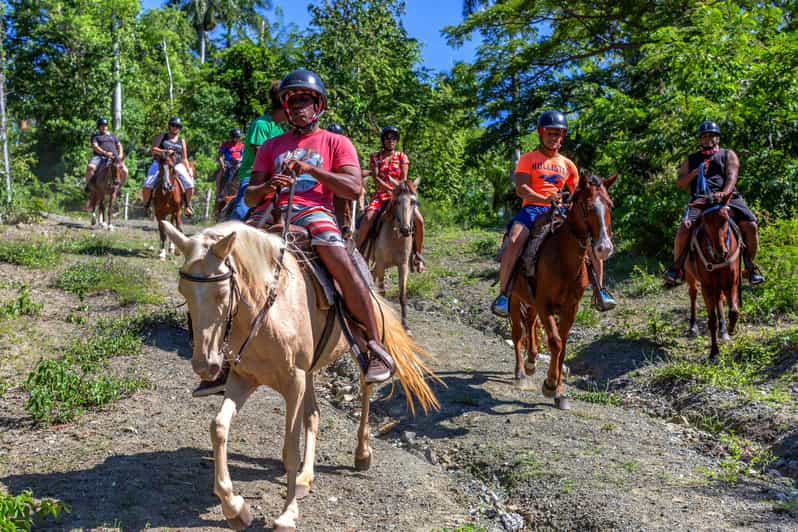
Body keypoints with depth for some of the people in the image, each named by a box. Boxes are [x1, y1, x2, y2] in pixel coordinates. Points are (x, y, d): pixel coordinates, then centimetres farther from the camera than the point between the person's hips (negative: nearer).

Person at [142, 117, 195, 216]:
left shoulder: (182, 141, 14)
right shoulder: (161, 137, 9)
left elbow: (184, 159, 14)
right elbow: (153, 149, -5)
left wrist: (189, 172, 3)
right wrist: (164, 151, -22)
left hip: (177, 165, 2)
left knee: (189, 185, -17)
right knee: (147, 185, -20)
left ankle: (187, 206, 5)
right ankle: (146, 205, 4)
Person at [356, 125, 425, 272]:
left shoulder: (402, 157, 9)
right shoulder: (375, 157, 7)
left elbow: (403, 180, 1)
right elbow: (376, 178, -5)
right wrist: (390, 189, -18)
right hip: (380, 195, -1)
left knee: (419, 220, -19)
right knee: (367, 219, -27)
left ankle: (418, 254, -2)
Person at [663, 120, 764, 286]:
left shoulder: (728, 155, 19)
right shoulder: (691, 159, 25)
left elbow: (732, 176, 0)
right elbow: (680, 183, 16)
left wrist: (724, 193, -21)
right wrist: (695, 172, -3)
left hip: (727, 197, 0)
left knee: (750, 225, -19)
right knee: (685, 226, -27)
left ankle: (751, 267, 0)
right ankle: (677, 268, -14)